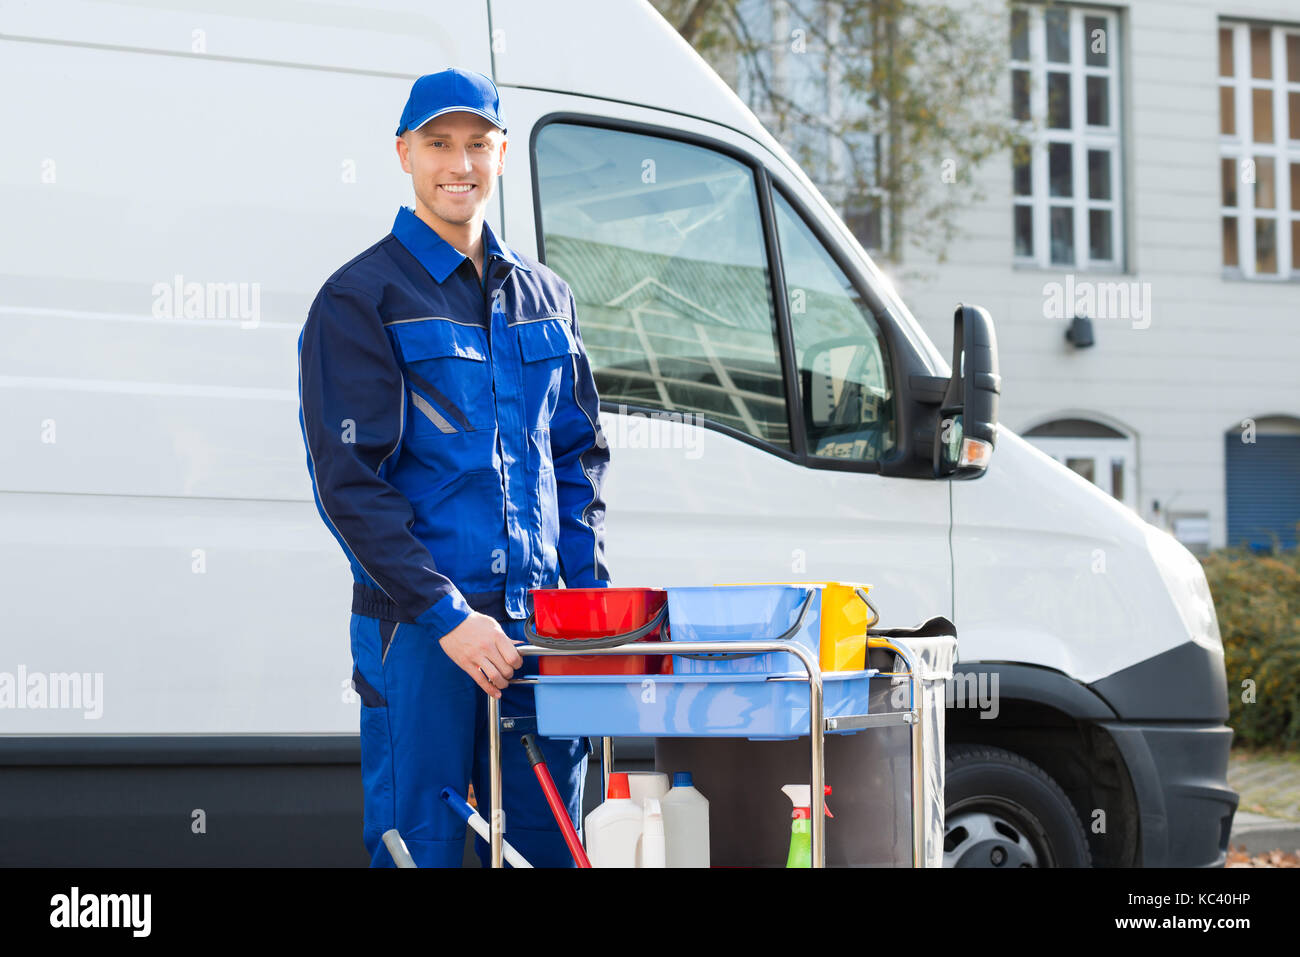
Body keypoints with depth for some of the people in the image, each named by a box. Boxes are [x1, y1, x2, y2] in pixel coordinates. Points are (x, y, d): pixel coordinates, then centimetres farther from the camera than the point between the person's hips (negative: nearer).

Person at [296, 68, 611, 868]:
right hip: (417, 631, -5)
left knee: (550, 845, 7)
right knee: (418, 846, -1)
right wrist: (447, 615, -17)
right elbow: (348, 483, -9)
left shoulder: (544, 297, 16)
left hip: (538, 622, 5)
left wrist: (595, 594, 7)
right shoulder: (360, 299, -2)